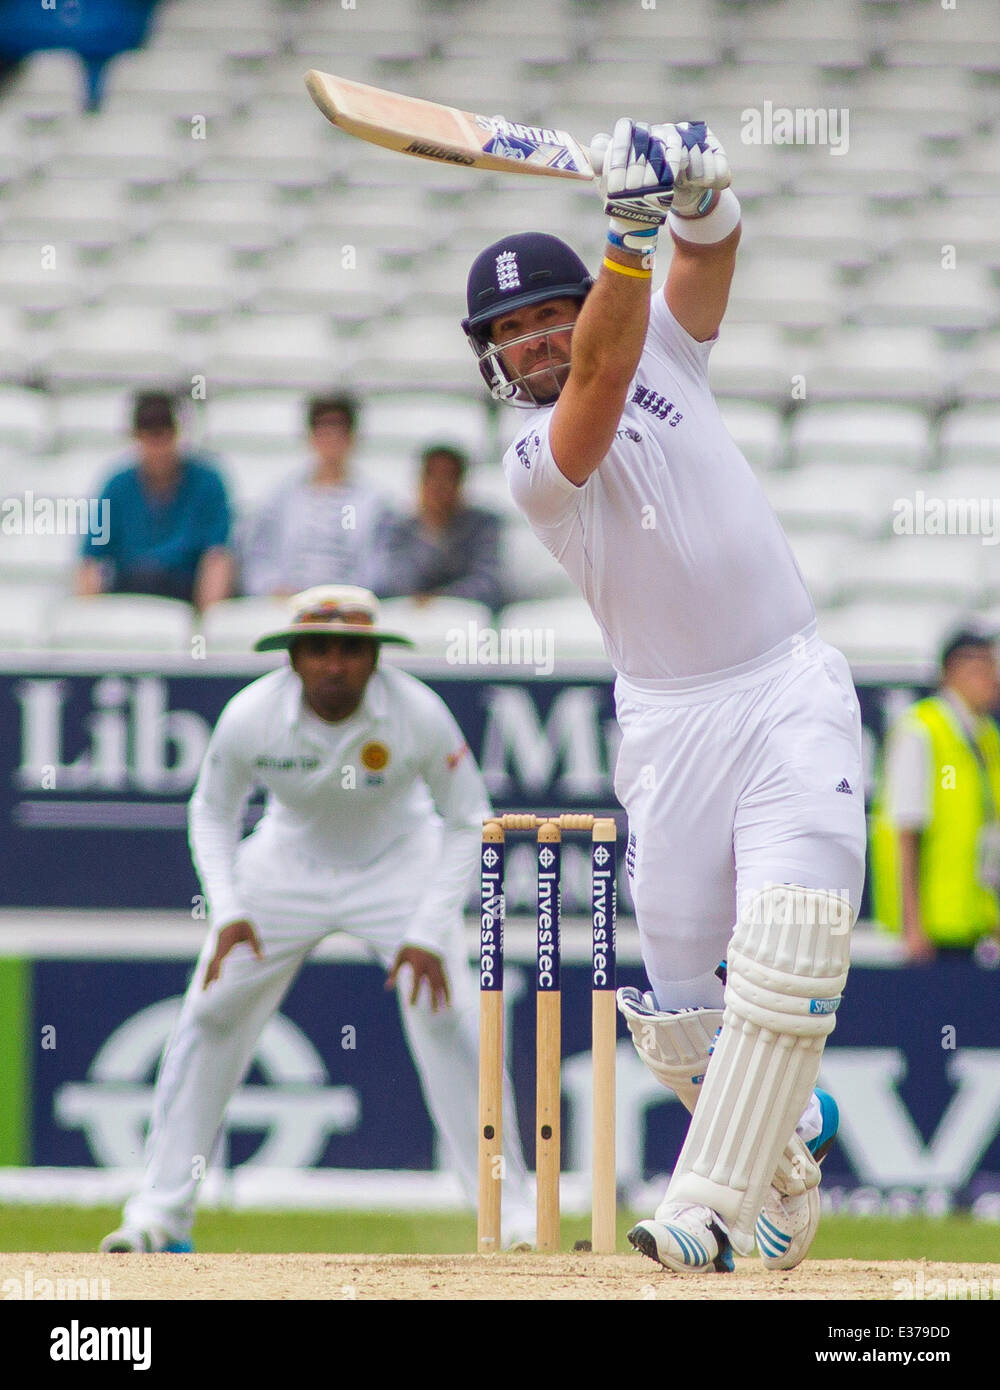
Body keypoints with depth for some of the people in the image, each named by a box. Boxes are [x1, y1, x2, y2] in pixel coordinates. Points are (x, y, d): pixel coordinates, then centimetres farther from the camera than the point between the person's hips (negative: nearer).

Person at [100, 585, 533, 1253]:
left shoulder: (420, 715, -27)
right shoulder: (250, 716, -24)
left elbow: (468, 820, -14)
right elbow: (213, 812, -5)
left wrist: (429, 933, -23)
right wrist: (227, 911, -19)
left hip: (399, 865, -2)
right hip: (288, 864, 2)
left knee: (448, 1018, -17)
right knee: (209, 1016, -5)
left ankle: (511, 1212, -6)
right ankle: (161, 1211, 7)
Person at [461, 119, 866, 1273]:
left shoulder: (665, 352, 8)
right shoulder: (536, 461, -6)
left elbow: (713, 251, -3)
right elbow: (600, 376, -25)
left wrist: (701, 194, -26)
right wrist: (632, 233, -36)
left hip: (792, 691, 1)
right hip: (669, 718, -1)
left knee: (785, 951, -18)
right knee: (678, 993, -2)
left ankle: (711, 1203, -20)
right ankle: (789, 1140, 28)